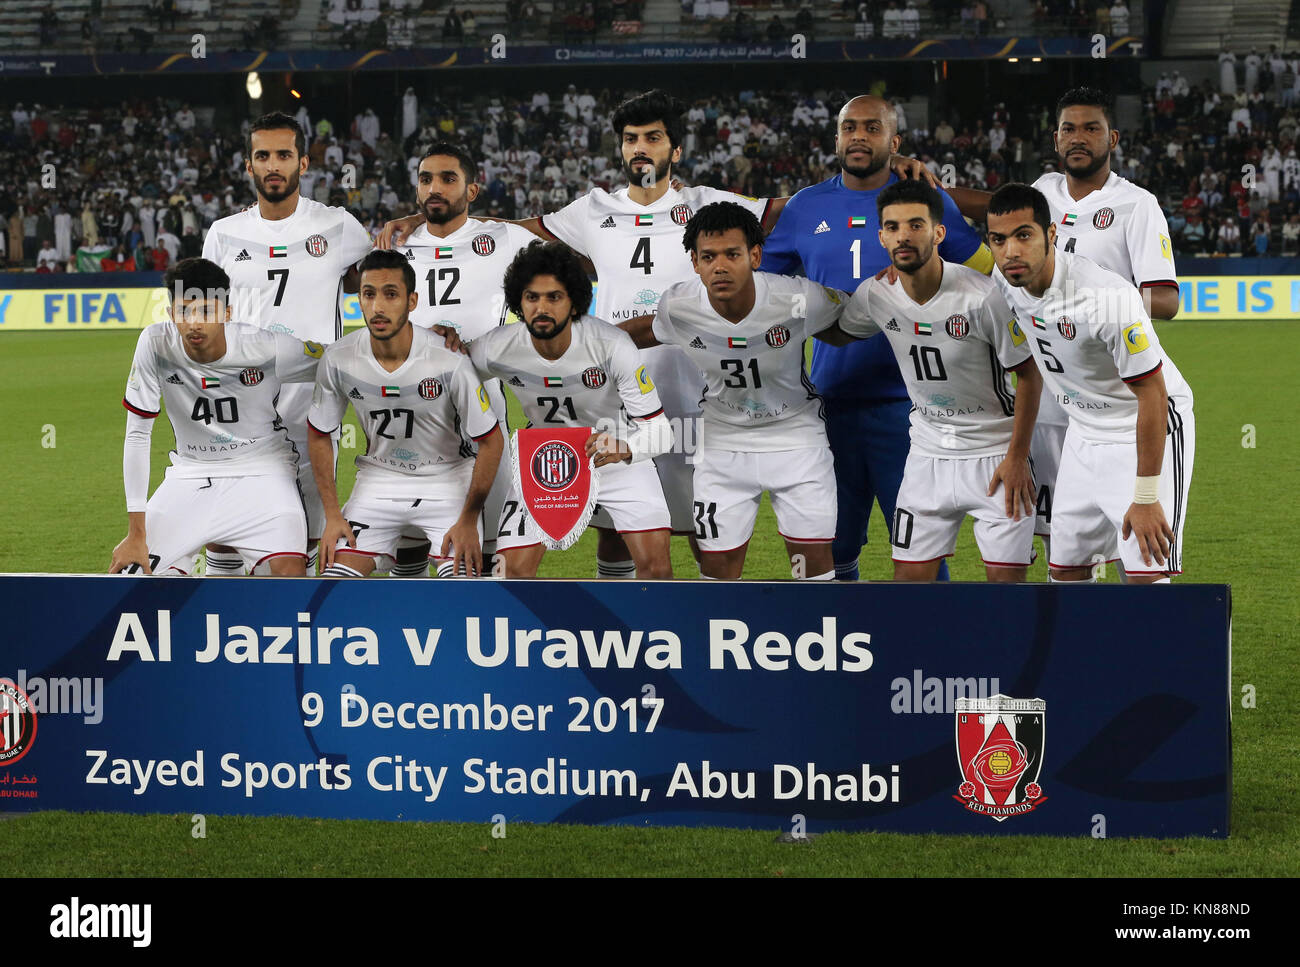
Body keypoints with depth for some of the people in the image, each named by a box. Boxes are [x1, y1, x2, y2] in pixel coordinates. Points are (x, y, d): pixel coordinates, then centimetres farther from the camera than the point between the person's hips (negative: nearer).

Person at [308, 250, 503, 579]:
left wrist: (468, 520, -11)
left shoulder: (449, 362, -23)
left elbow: (490, 441, -12)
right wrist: (332, 514, -2)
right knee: (337, 574, -13)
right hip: (379, 475, 2)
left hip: (448, 479, -2)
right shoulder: (338, 360, -15)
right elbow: (319, 435, 2)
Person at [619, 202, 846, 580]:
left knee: (815, 558, -2)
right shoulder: (678, 305, -20)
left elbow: (851, 316, -3)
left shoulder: (798, 300, -26)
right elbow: (650, 329, 6)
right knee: (717, 564, 4)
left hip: (795, 435, -2)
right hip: (723, 441, 2)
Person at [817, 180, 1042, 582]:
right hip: (928, 453, 4)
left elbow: (1029, 374, -10)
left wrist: (1017, 457, -11)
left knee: (1006, 579, -5)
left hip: (995, 454, -4)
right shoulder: (875, 294, -6)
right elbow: (838, 333, 18)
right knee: (910, 576, 2)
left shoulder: (982, 296, -21)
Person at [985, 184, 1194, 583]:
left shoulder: (1108, 296, -31)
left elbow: (1152, 396, -25)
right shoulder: (1006, 280, -10)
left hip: (1149, 429, -7)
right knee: (1066, 570, 7)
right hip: (1084, 430, 7)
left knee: (1147, 576, -16)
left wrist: (1145, 498, -23)